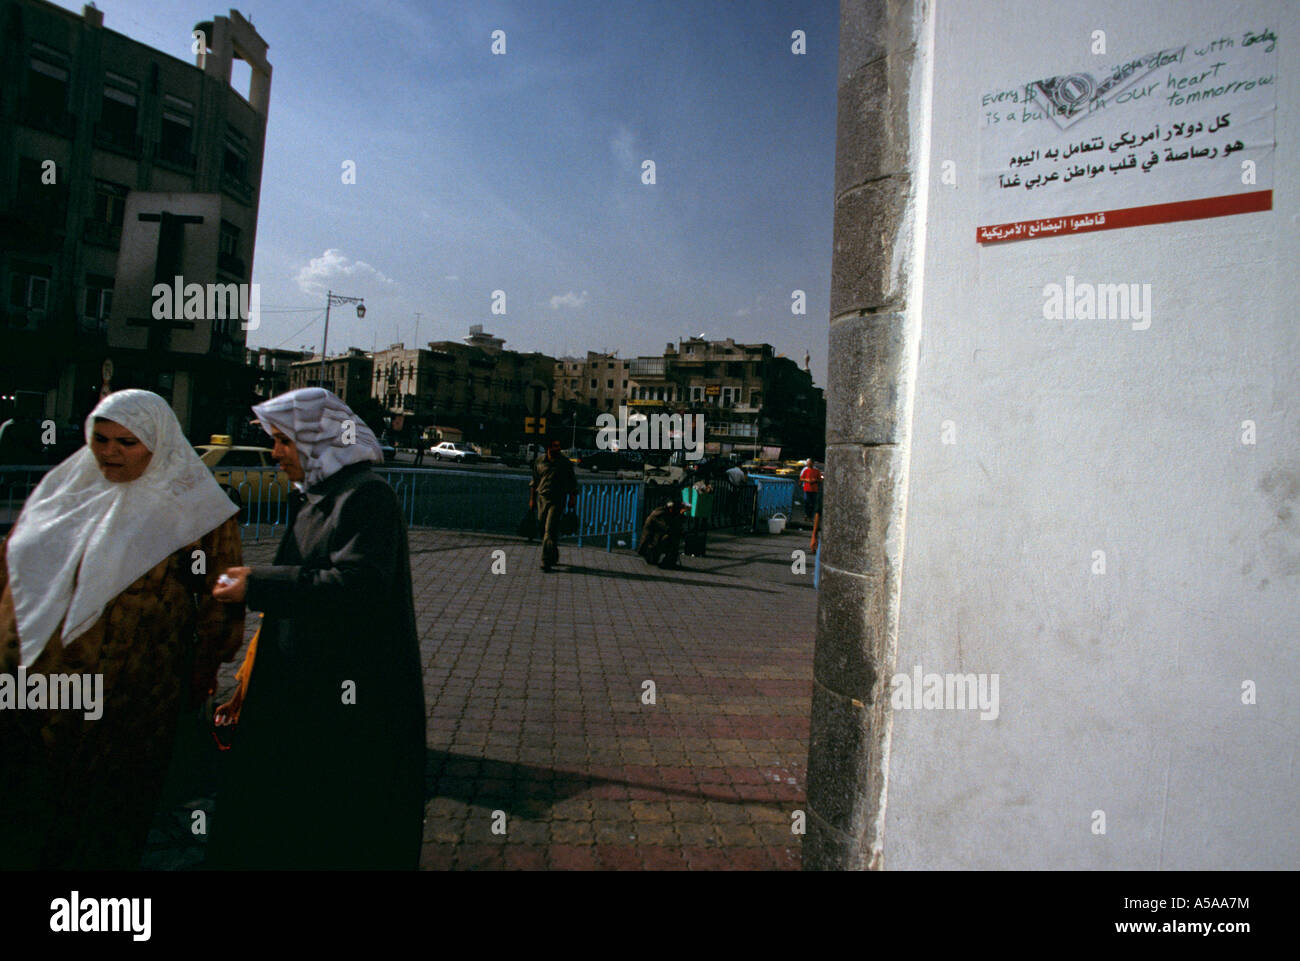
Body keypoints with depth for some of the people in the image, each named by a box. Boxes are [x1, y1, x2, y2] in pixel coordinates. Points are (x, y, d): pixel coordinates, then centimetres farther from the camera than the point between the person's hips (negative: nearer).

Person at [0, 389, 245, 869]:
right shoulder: (65, 488, 9)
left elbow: (220, 598, -2)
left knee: (100, 835, 10)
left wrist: (202, 673, 1)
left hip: (121, 705, -4)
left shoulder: (191, 508, -6)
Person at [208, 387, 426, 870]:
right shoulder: (314, 496, 12)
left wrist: (258, 585, -22)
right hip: (301, 680, 9)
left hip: (350, 695, -9)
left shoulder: (367, 497, -16)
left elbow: (357, 585, -27)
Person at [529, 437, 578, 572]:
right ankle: (554, 557, 25)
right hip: (542, 498, 4)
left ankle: (546, 561, -13)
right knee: (543, 530, 7)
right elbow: (534, 482, 15)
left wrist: (572, 498, 2)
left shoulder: (565, 462, 1)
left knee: (550, 530, -13)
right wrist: (532, 499, 13)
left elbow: (572, 482, 7)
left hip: (557, 500, -4)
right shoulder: (539, 462, 7)